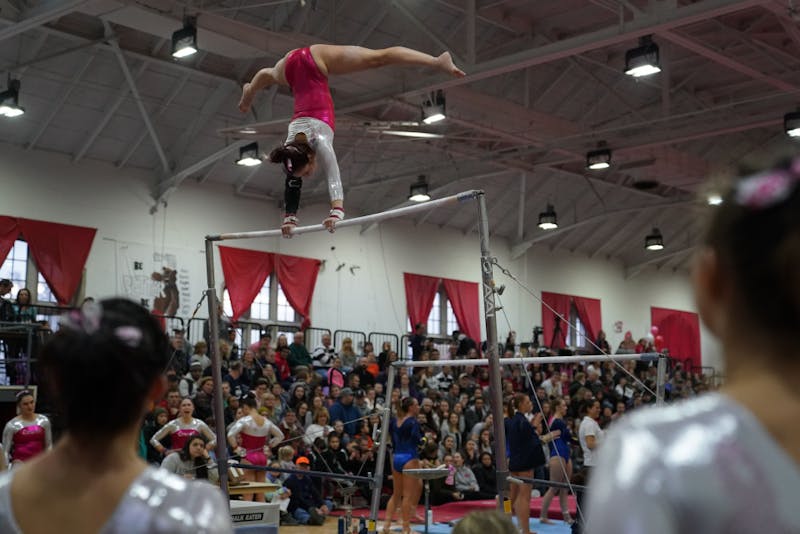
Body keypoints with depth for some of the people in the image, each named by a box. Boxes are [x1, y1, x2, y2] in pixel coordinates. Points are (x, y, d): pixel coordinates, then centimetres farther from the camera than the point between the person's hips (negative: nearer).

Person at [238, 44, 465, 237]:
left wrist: (336, 211, -46)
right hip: (292, 65, 3)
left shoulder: (320, 142, -28)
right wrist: (290, 217, -7)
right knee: (268, 76, 36)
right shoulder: (290, 150, -16)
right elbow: (291, 185, -6)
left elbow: (333, 177, -39)